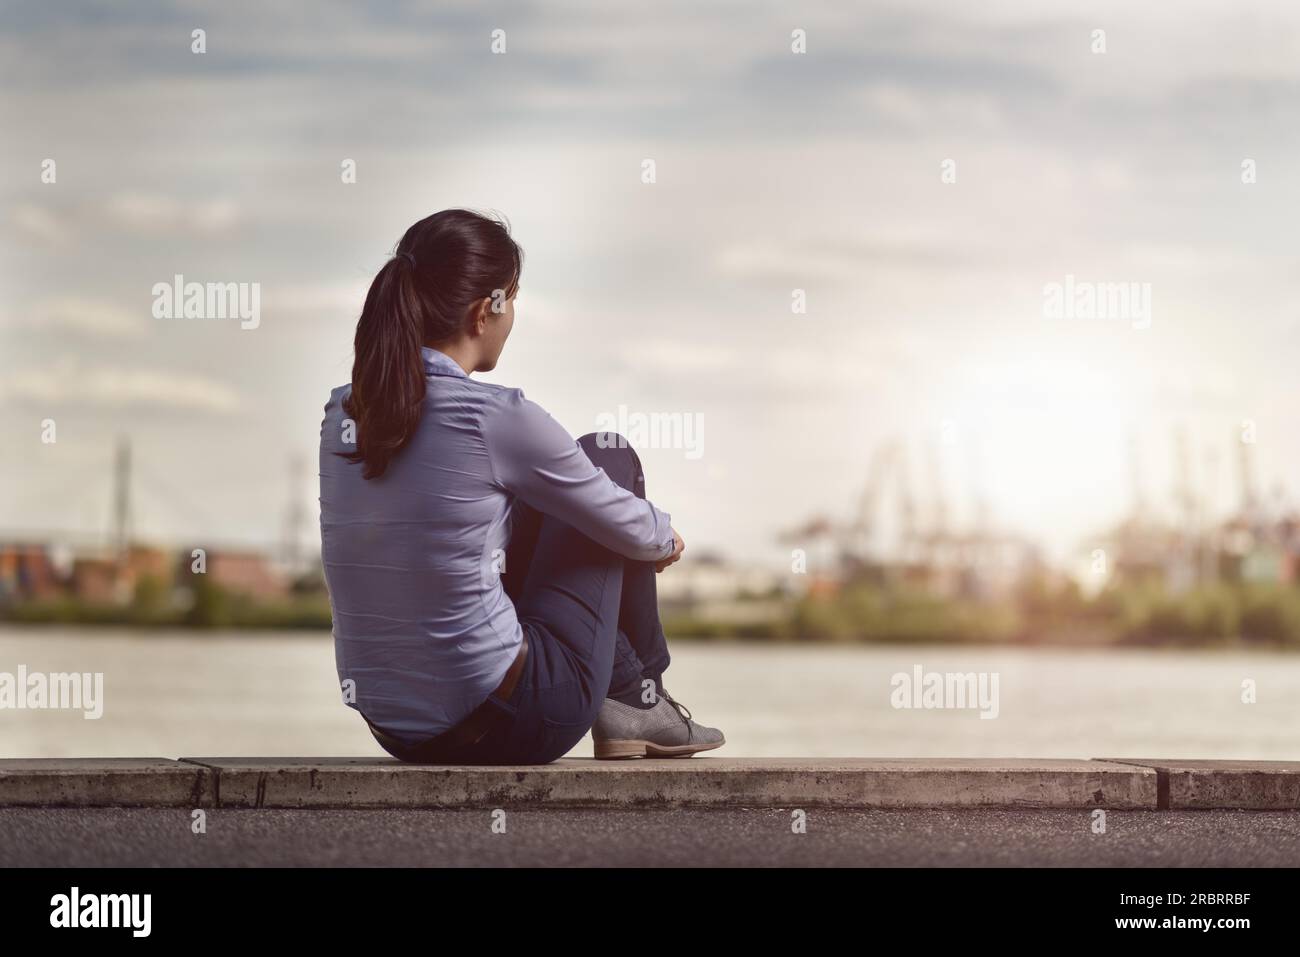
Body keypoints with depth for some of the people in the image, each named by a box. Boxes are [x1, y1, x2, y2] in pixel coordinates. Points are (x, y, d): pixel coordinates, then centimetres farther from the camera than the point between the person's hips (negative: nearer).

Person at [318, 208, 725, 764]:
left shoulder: (343, 415, 3)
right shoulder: (496, 419, -16)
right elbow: (629, 528, -2)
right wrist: (666, 538, 23)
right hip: (508, 727, -7)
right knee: (611, 457, 13)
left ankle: (620, 706, 33)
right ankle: (641, 697, 25)